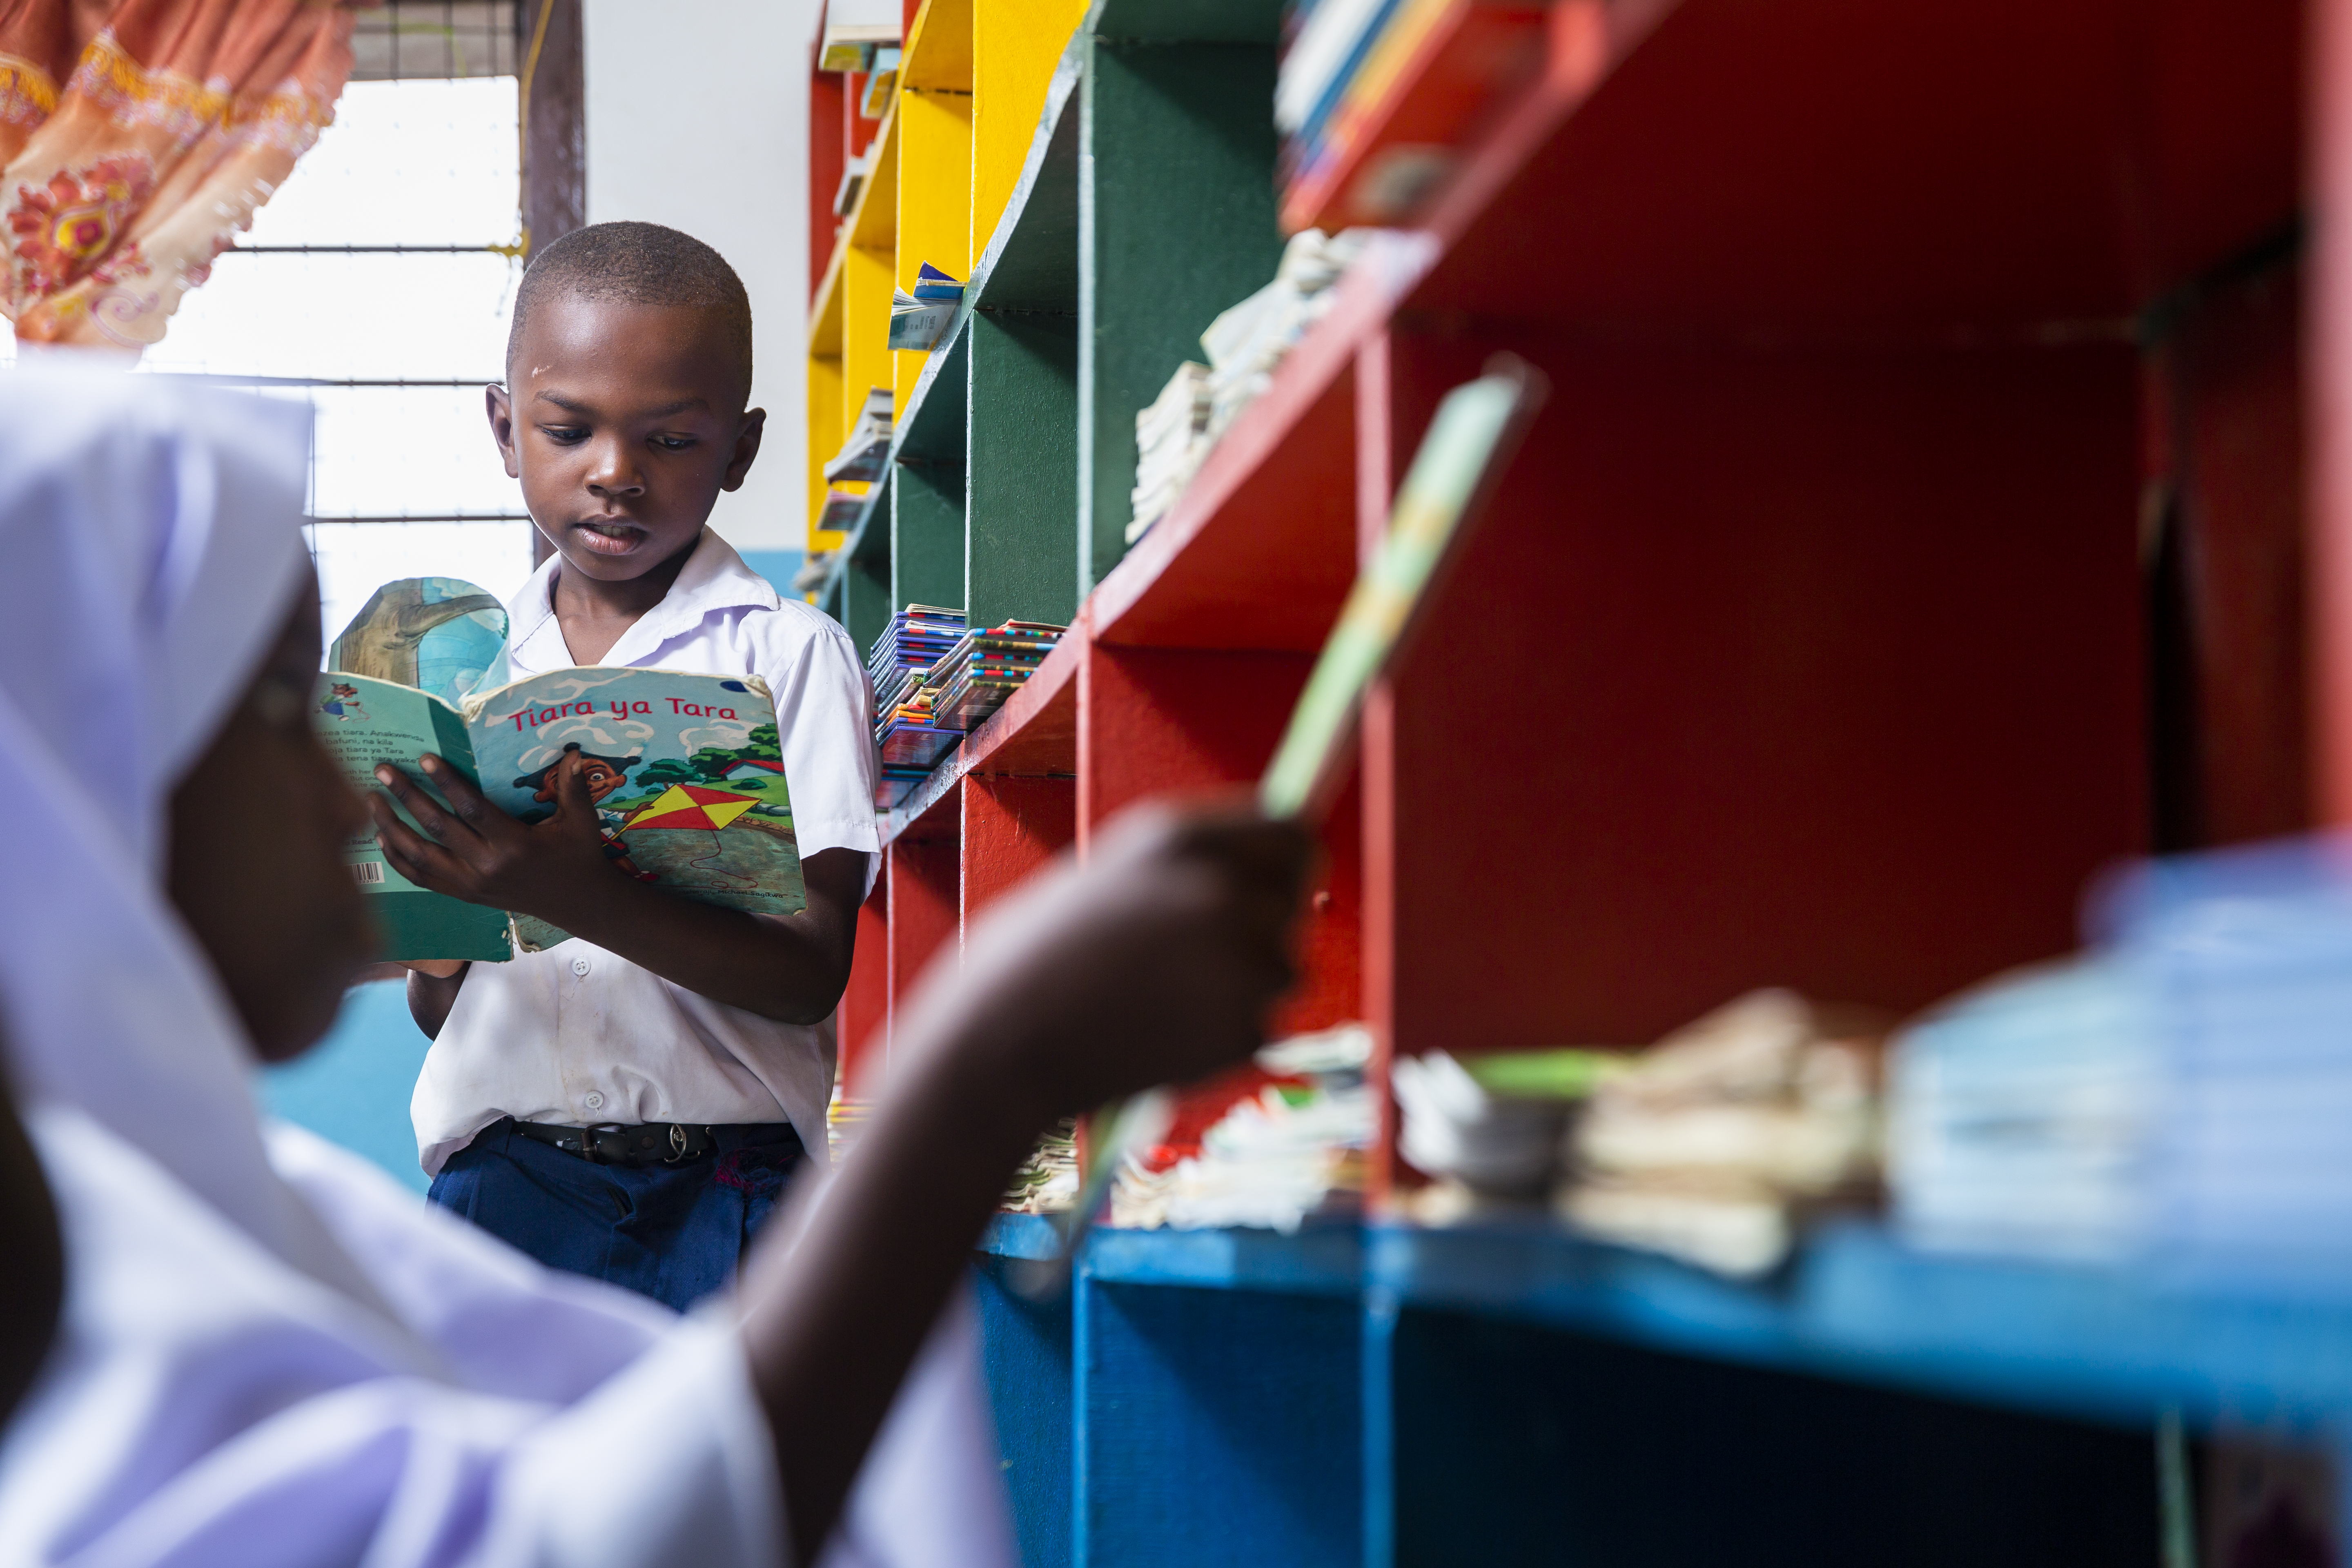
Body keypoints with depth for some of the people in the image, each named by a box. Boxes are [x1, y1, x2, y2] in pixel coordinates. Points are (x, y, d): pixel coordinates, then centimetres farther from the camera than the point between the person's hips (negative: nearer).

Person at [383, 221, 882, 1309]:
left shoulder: (790, 655, 2)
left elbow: (813, 973, -8)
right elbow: (442, 1012, 14)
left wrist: (580, 900, -21)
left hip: (722, 1190, -2)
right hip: (503, 1171, 3)